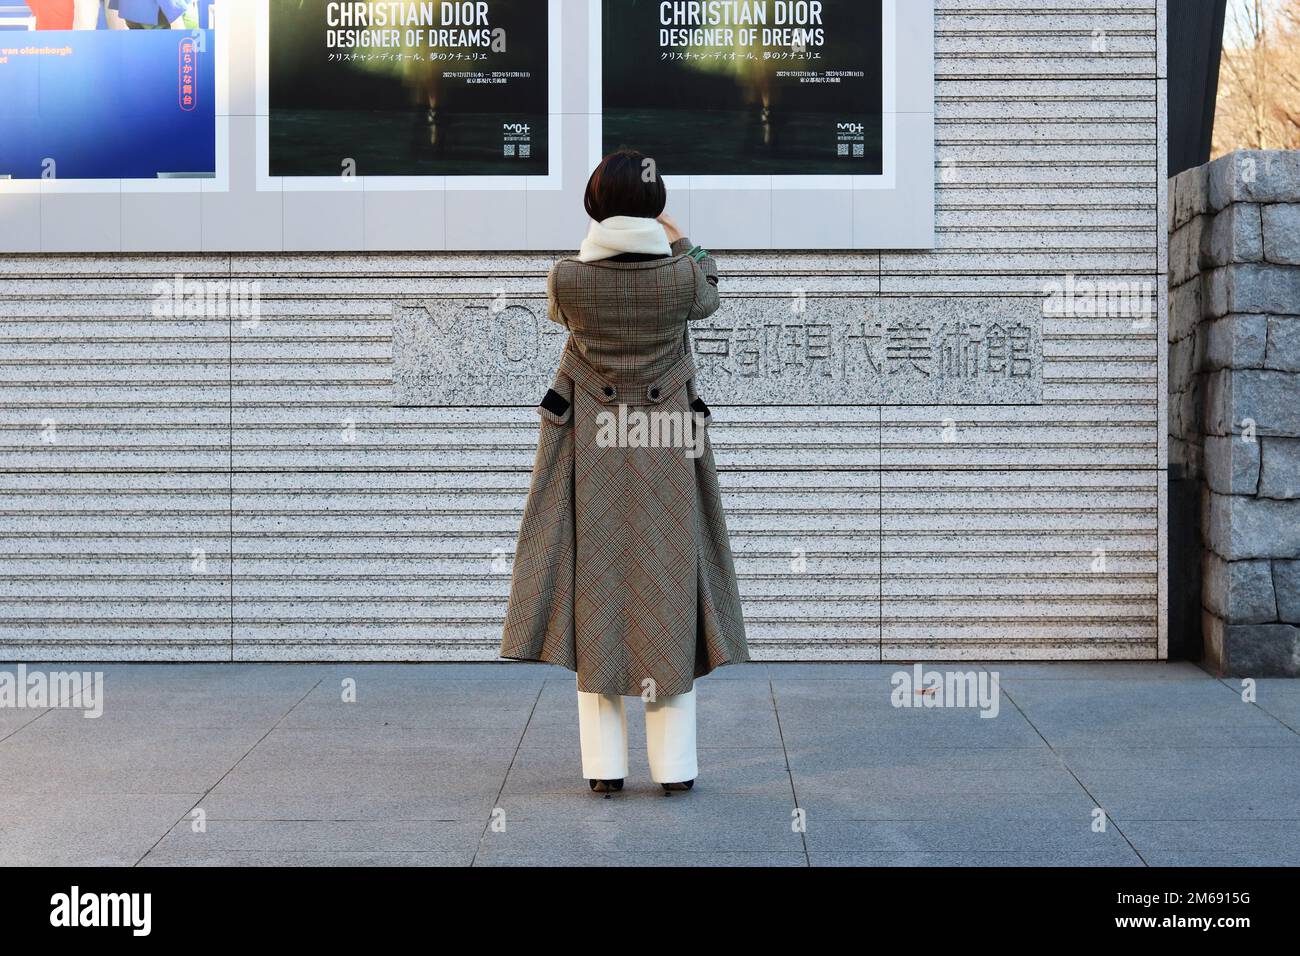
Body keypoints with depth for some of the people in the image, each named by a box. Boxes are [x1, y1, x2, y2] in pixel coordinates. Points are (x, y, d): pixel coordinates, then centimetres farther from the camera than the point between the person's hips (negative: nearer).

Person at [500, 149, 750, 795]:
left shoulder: (567, 277, -12)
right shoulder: (680, 274, -13)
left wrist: (598, 247, 27)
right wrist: (679, 239, 26)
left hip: (593, 445, 0)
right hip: (667, 447, 0)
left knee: (596, 591, 6)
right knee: (666, 593, 7)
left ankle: (604, 765, 6)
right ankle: (674, 764, 9)